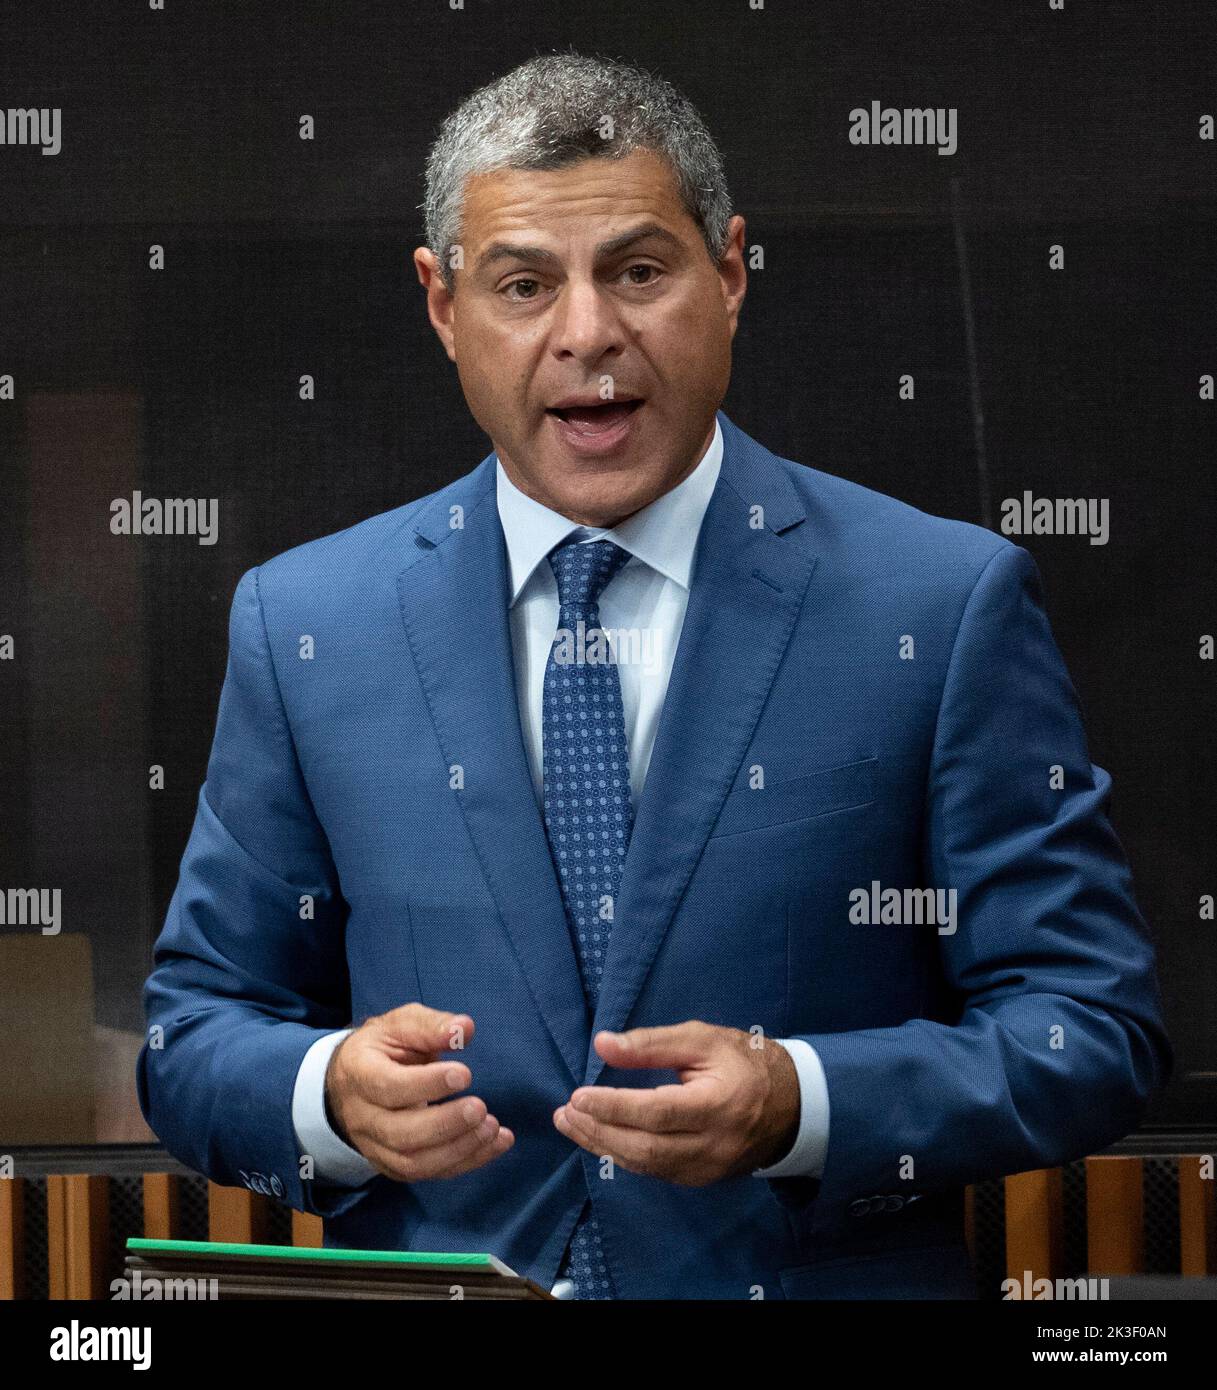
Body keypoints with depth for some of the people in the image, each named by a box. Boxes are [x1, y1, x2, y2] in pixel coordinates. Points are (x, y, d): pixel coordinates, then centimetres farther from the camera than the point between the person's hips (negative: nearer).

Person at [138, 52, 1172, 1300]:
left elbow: (1096, 1030, -2)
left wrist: (799, 1105, -16)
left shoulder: (948, 609, -1)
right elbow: (193, 1031, 9)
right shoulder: (300, 624, 5)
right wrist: (333, 1094, -11)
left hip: (824, 1282, -2)